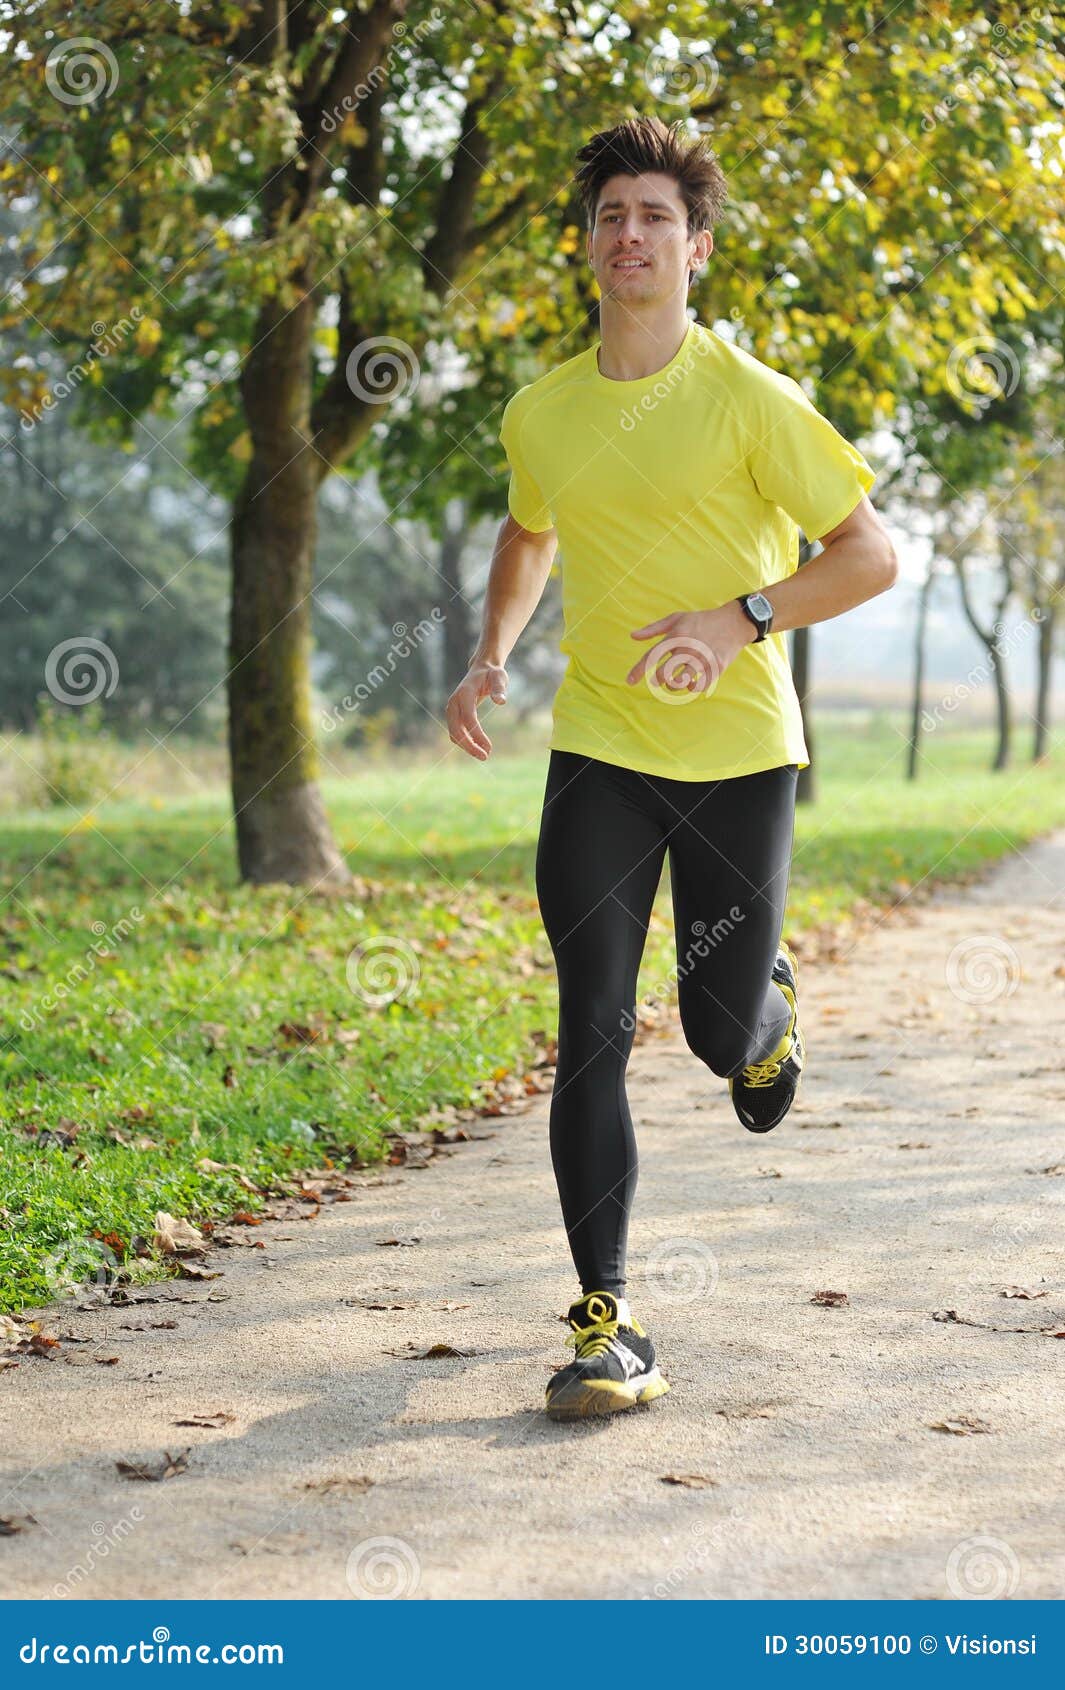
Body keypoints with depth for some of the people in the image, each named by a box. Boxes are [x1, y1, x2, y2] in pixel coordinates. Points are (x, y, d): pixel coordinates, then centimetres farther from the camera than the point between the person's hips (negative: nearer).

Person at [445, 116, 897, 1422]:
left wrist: (741, 620, -20)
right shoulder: (539, 414, 5)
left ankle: (770, 996, 43)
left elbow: (870, 553, -6)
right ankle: (607, 1323, -1)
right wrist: (489, 658, 9)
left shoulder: (749, 399, -8)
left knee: (719, 1035, 3)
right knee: (592, 1039, -6)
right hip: (596, 750, 3)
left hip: (738, 751, -2)